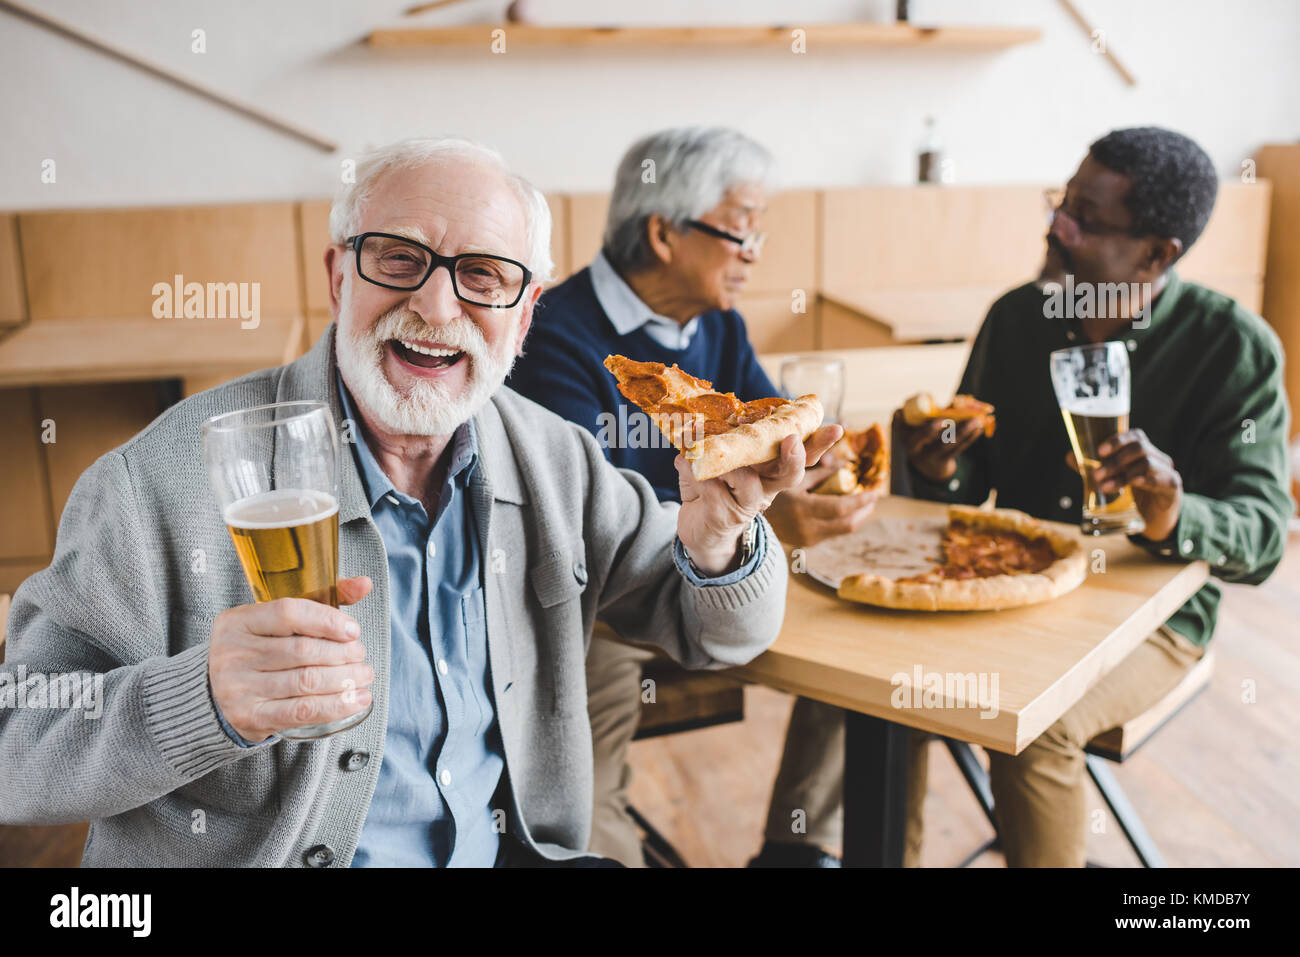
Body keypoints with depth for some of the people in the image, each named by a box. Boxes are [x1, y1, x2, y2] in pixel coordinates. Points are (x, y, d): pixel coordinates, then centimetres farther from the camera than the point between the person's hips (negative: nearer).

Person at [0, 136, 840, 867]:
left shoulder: (554, 460, 0)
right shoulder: (172, 477, -13)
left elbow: (715, 632, 6)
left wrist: (715, 533, -15)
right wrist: (209, 702, -29)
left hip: (514, 853, 1)